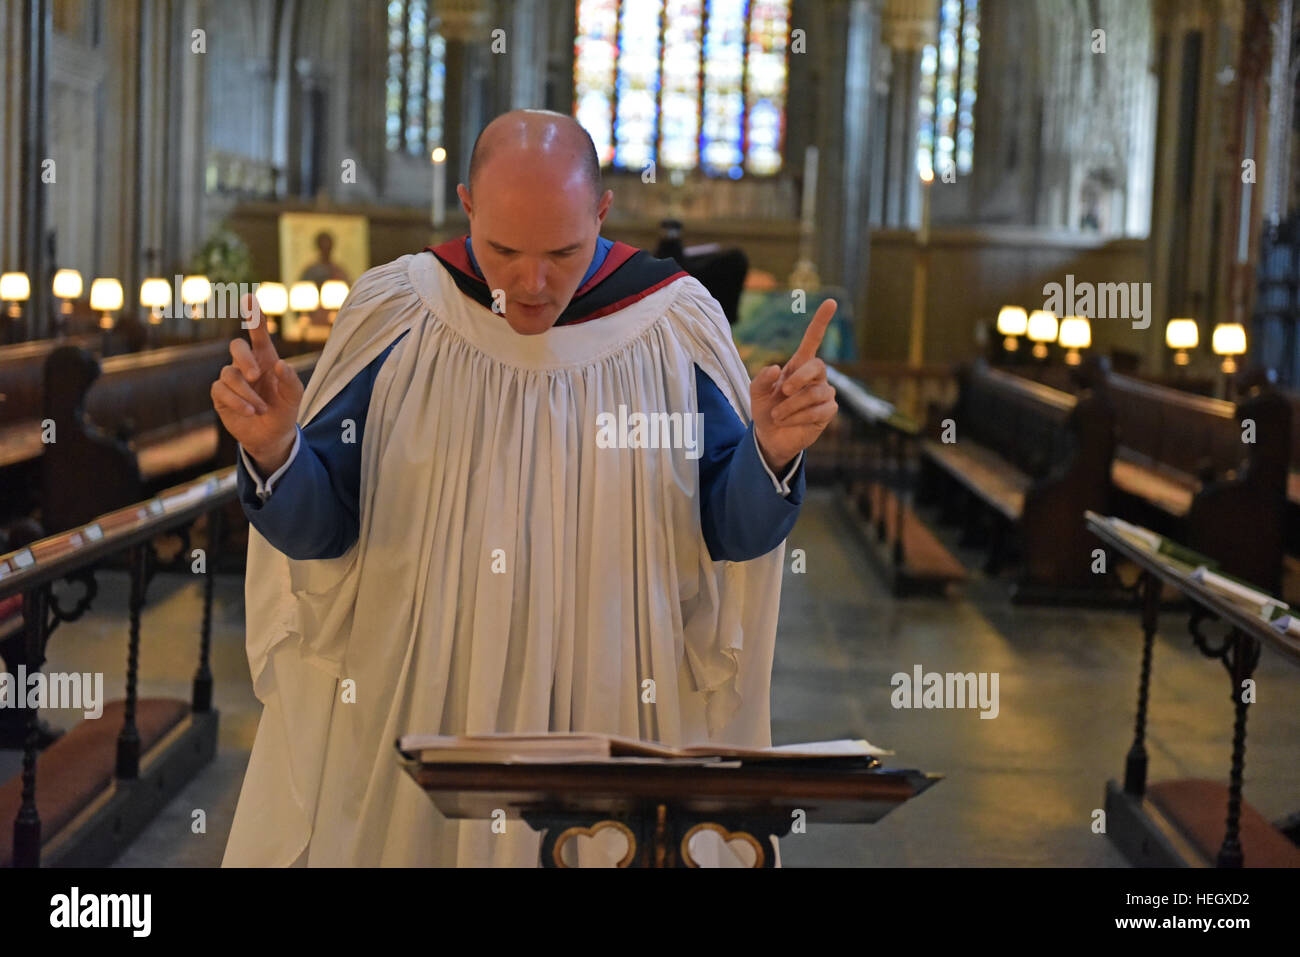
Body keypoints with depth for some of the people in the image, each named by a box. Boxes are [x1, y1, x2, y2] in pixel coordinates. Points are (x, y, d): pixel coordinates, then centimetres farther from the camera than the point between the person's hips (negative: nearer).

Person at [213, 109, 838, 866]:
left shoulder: (675, 328, -5)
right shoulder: (394, 318, -6)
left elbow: (735, 534, -2)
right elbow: (317, 529, -4)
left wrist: (772, 450, -21)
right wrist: (273, 449, -24)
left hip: (606, 717, 0)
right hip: (406, 721, 0)